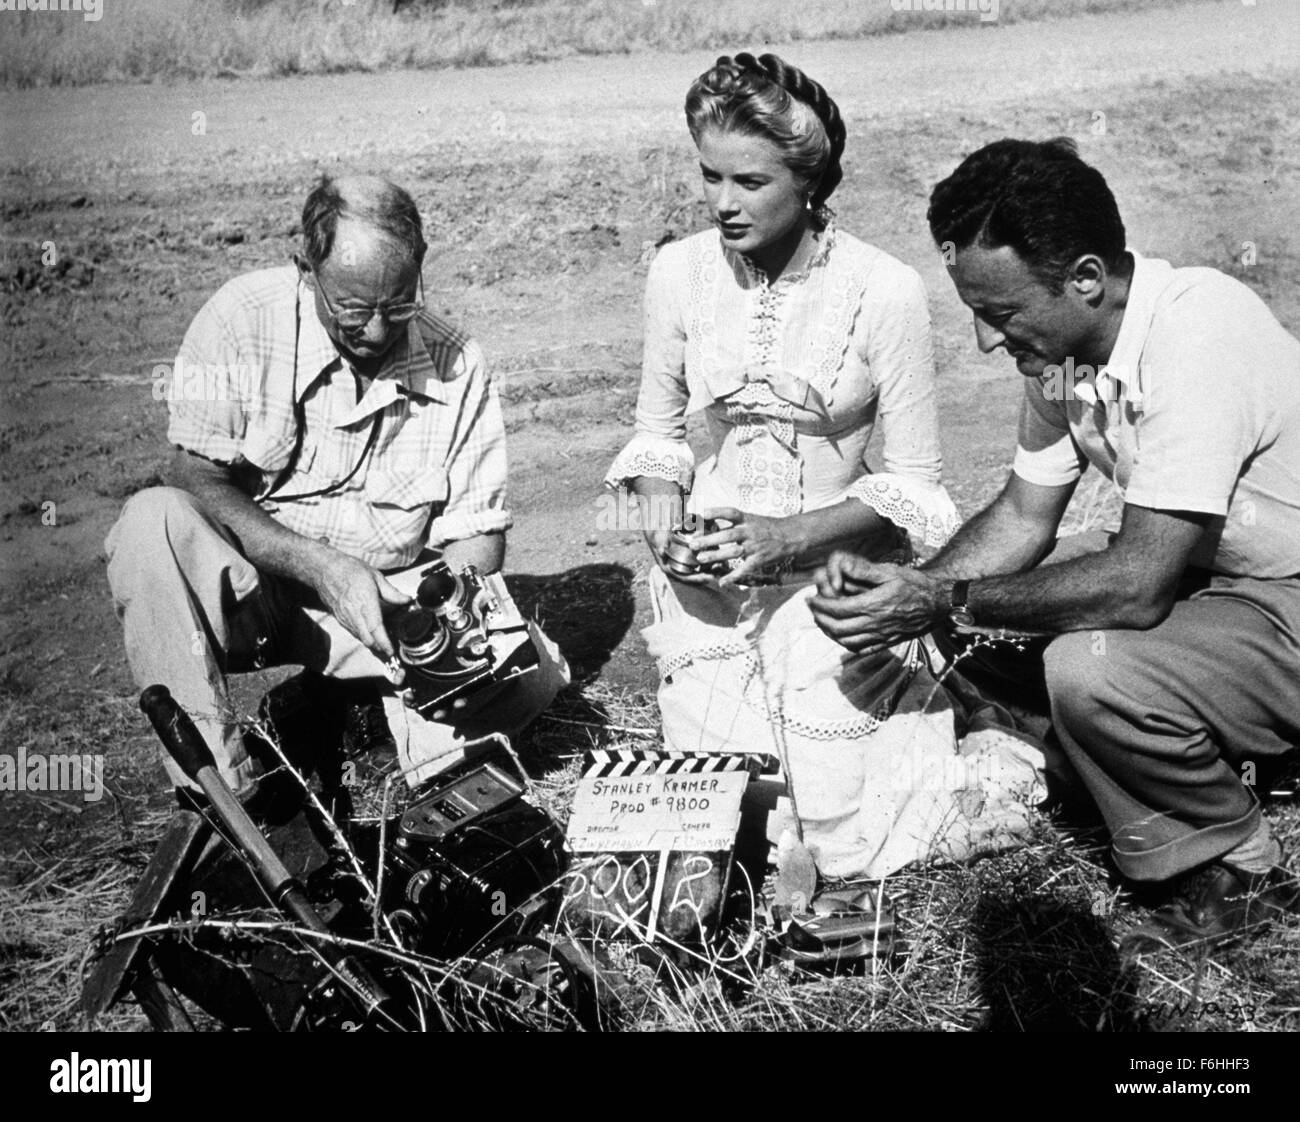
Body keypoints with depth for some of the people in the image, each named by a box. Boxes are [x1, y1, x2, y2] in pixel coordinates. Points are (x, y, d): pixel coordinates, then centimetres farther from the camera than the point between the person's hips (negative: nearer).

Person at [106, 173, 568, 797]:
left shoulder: (456, 365, -5)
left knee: (531, 672, -23)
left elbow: (475, 530, -1)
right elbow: (195, 482, -16)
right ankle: (217, 794, -28)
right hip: (246, 584, -1)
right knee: (153, 520, -33)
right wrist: (322, 568, -29)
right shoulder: (242, 319, -12)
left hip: (398, 599, 1)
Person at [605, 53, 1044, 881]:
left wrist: (791, 536, -21)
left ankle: (924, 701, 26)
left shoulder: (886, 292, -15)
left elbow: (914, 481, -9)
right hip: (711, 575, 3)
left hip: (834, 571, -3)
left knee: (838, 833, -6)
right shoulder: (679, 271, -4)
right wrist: (658, 501, -12)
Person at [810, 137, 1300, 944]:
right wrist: (903, 587, -13)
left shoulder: (1197, 337, -30)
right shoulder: (1060, 345, -4)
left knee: (1089, 669, -29)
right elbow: (1023, 518, 3)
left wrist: (947, 603, -26)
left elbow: (1137, 585, -31)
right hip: (1213, 582, 8)